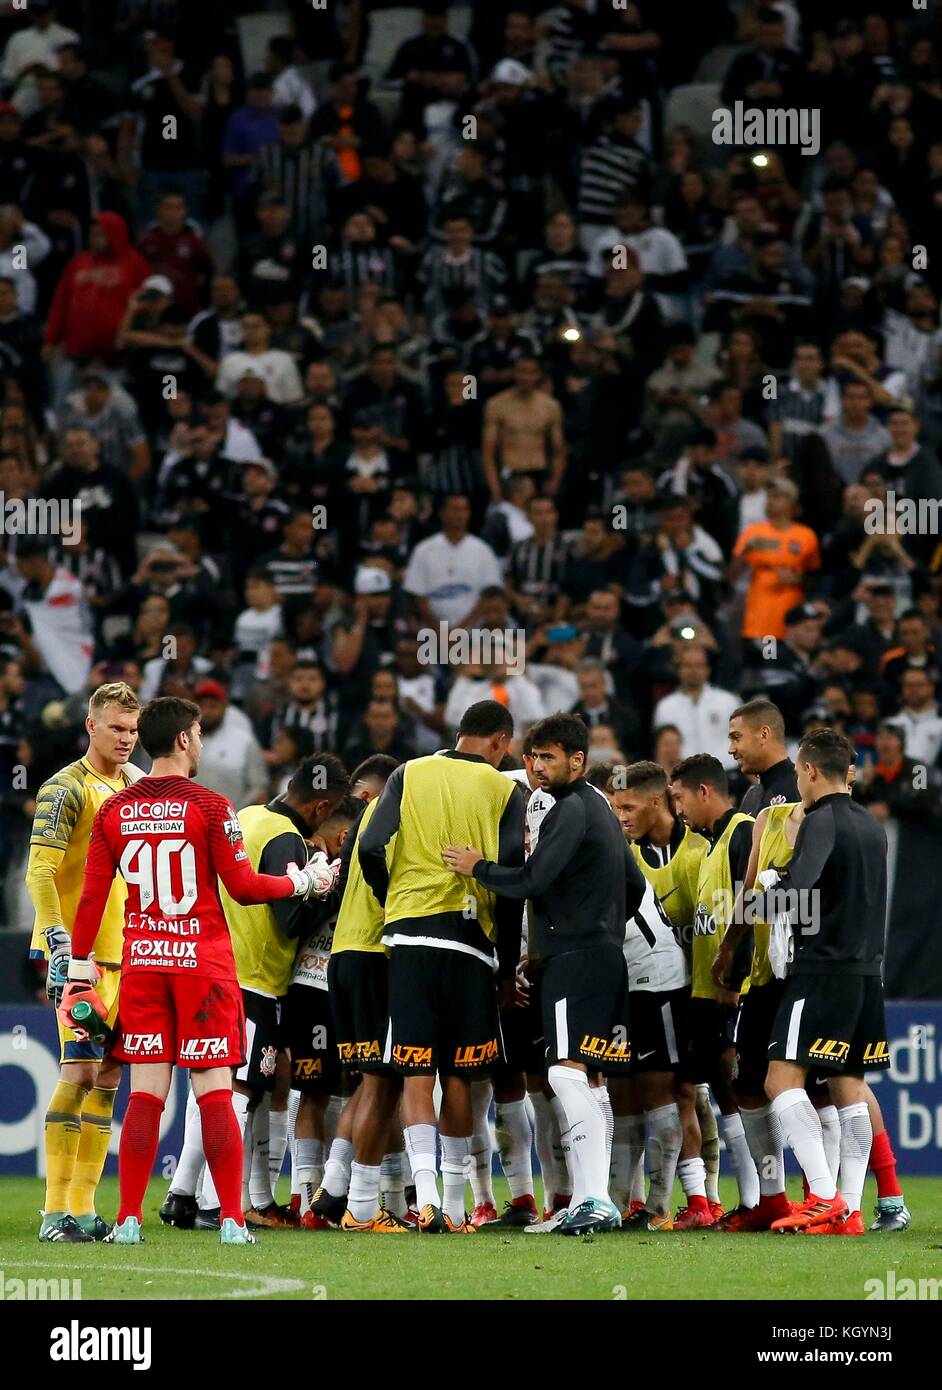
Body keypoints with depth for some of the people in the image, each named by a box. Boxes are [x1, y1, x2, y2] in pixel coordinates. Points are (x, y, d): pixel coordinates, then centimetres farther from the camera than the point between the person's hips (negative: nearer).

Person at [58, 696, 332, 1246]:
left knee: (146, 1093, 5)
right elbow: (244, 888, -7)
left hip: (142, 964, 4)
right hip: (203, 962, -4)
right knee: (215, 1093, -2)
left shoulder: (114, 811, 5)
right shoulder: (209, 806, -8)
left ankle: (129, 1220, 0)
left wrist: (81, 966, 12)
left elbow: (92, 897, 5)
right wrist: (302, 881, 9)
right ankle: (233, 1220, -3)